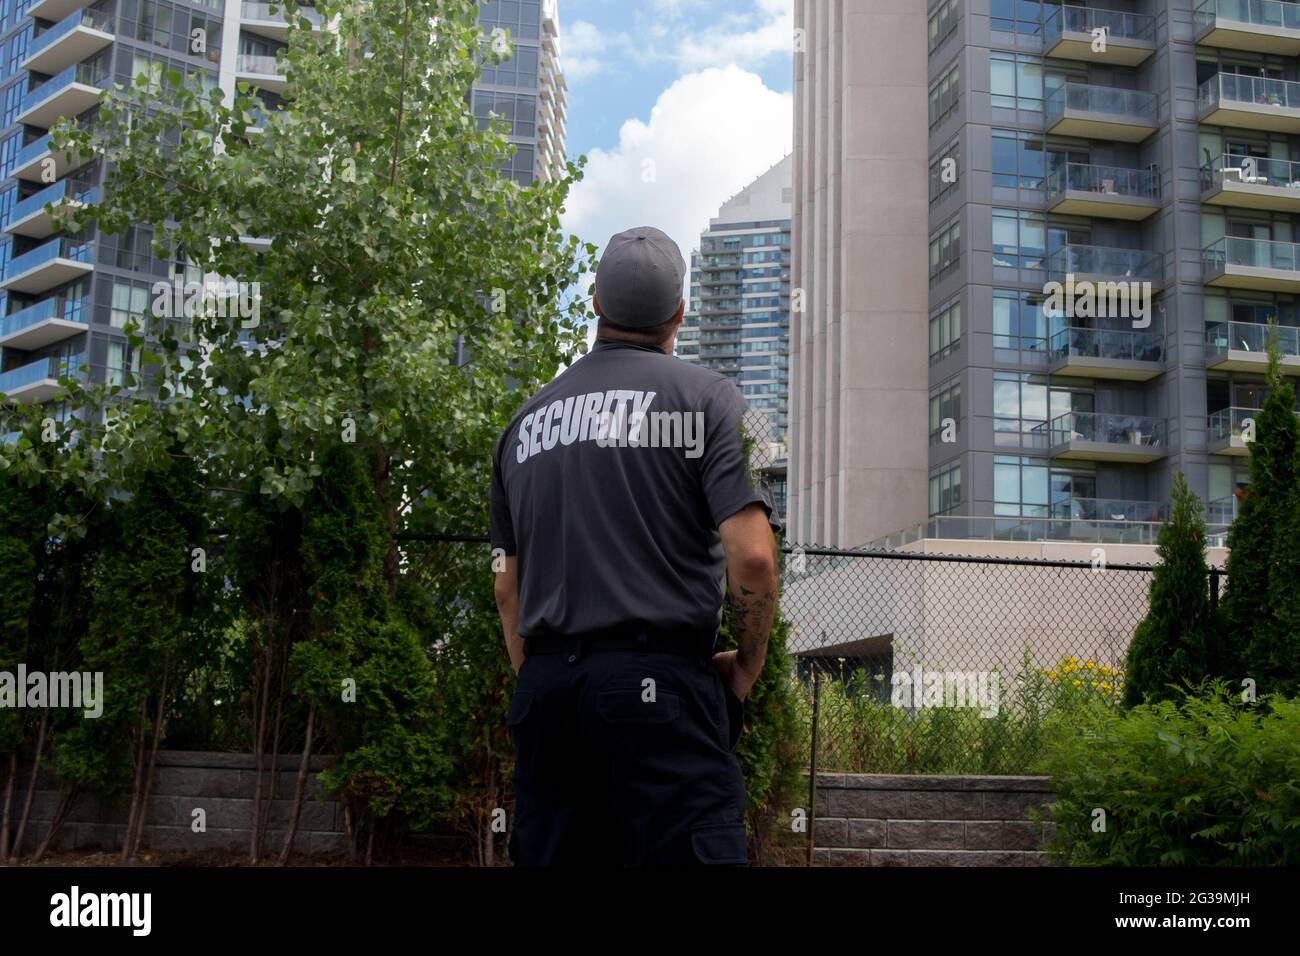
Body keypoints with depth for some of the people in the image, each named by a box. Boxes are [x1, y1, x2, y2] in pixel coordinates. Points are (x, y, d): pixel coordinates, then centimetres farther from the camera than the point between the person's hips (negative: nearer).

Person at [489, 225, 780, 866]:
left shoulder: (527, 419, 16)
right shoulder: (708, 397, 1)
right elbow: (752, 554, -11)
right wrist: (748, 665, 3)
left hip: (543, 692, 5)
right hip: (660, 686, -5)